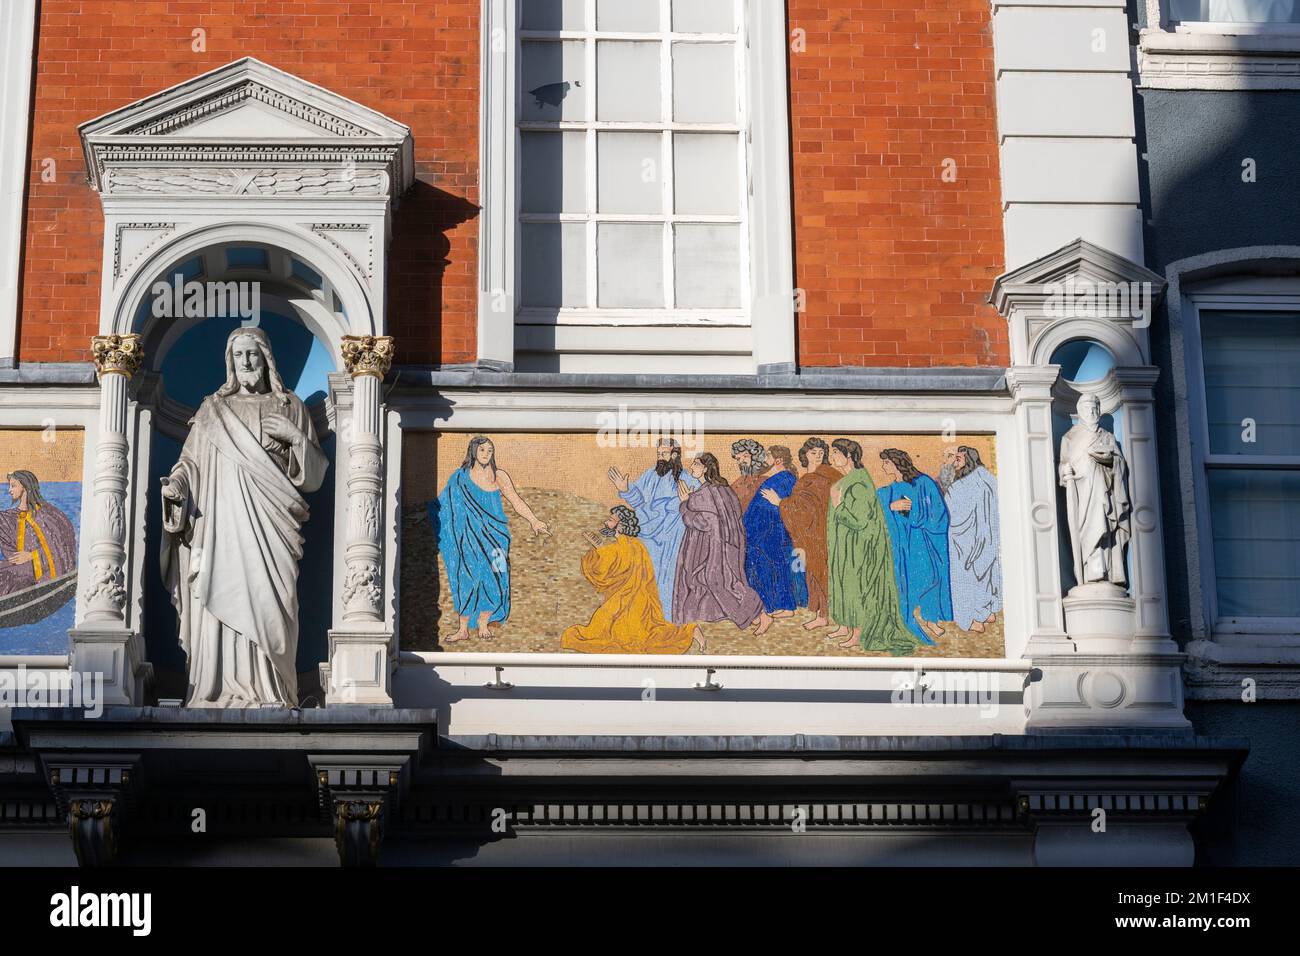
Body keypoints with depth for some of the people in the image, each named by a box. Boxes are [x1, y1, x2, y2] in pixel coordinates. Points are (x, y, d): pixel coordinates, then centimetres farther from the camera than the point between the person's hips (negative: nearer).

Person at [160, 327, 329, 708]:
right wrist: (176, 484, -9)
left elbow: (314, 475, 11)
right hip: (222, 523, 1)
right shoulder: (213, 409, 15)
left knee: (267, 602, -10)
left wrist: (297, 438, -5)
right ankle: (221, 690, -7)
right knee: (221, 601, -9)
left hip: (269, 526, -1)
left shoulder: (290, 407, 14)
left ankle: (268, 691, -8)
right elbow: (191, 461, 11)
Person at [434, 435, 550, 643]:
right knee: (468, 579, -6)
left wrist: (534, 521, -6)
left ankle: (484, 622, 16)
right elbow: (444, 504, 9)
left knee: (494, 579, -3)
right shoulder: (460, 477, 3)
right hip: (470, 538, -1)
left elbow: (516, 501, 4)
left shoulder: (499, 476, 5)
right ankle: (463, 629, 0)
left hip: (494, 535, 1)